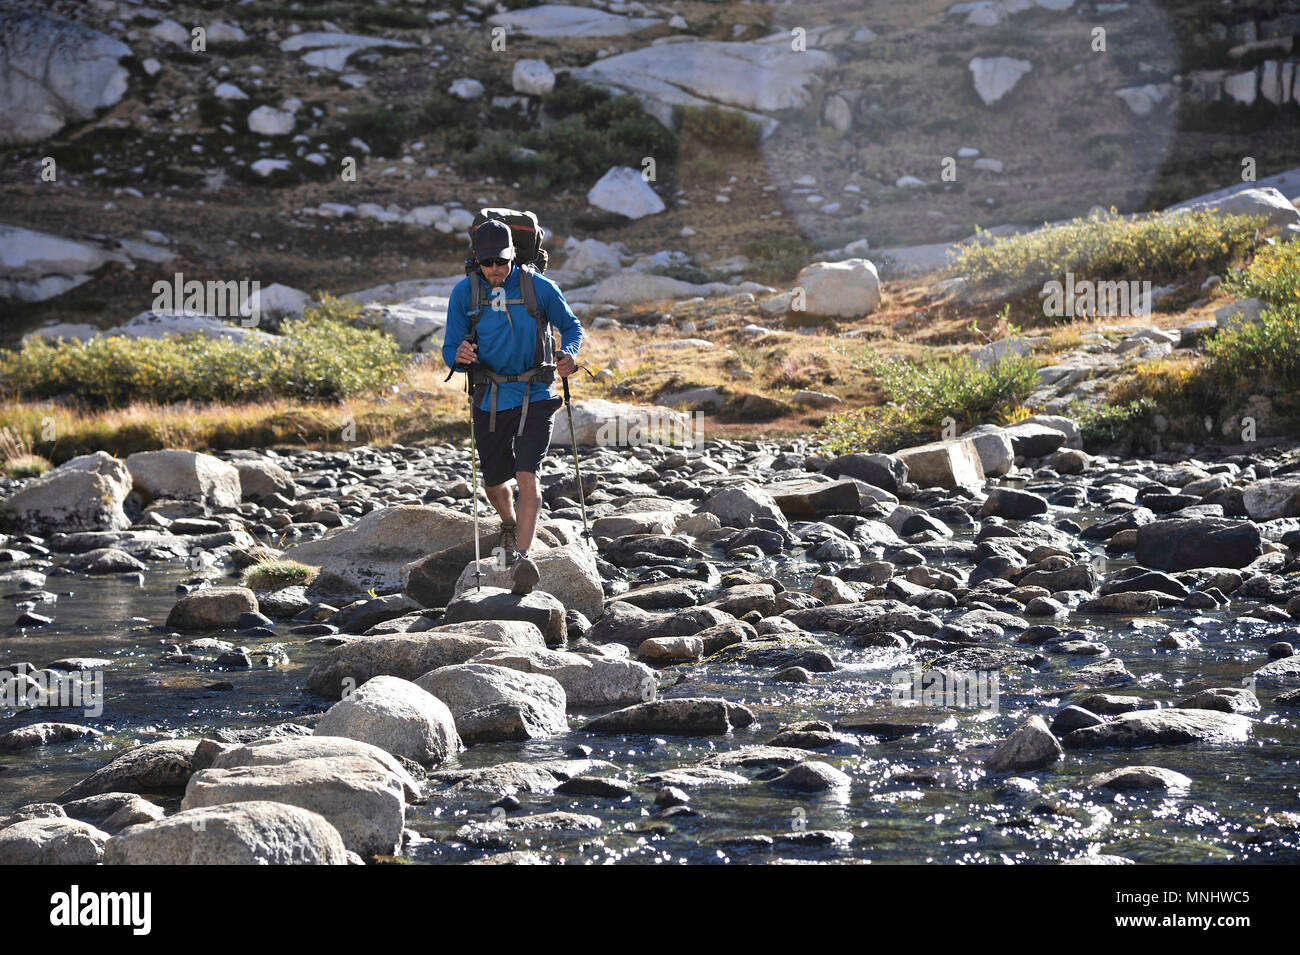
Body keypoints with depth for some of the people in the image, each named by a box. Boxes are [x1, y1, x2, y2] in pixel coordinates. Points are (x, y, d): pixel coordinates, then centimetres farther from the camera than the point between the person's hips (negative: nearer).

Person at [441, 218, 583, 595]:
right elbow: (450, 349, -1)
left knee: (527, 475, -19)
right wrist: (459, 356, -25)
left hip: (534, 397, -3)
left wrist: (569, 353, -14)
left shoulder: (539, 287, -7)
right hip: (489, 400, 3)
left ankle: (522, 556, -23)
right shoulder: (464, 292, -3)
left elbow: (571, 325, 8)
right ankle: (509, 526, 47)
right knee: (494, 482, 15)